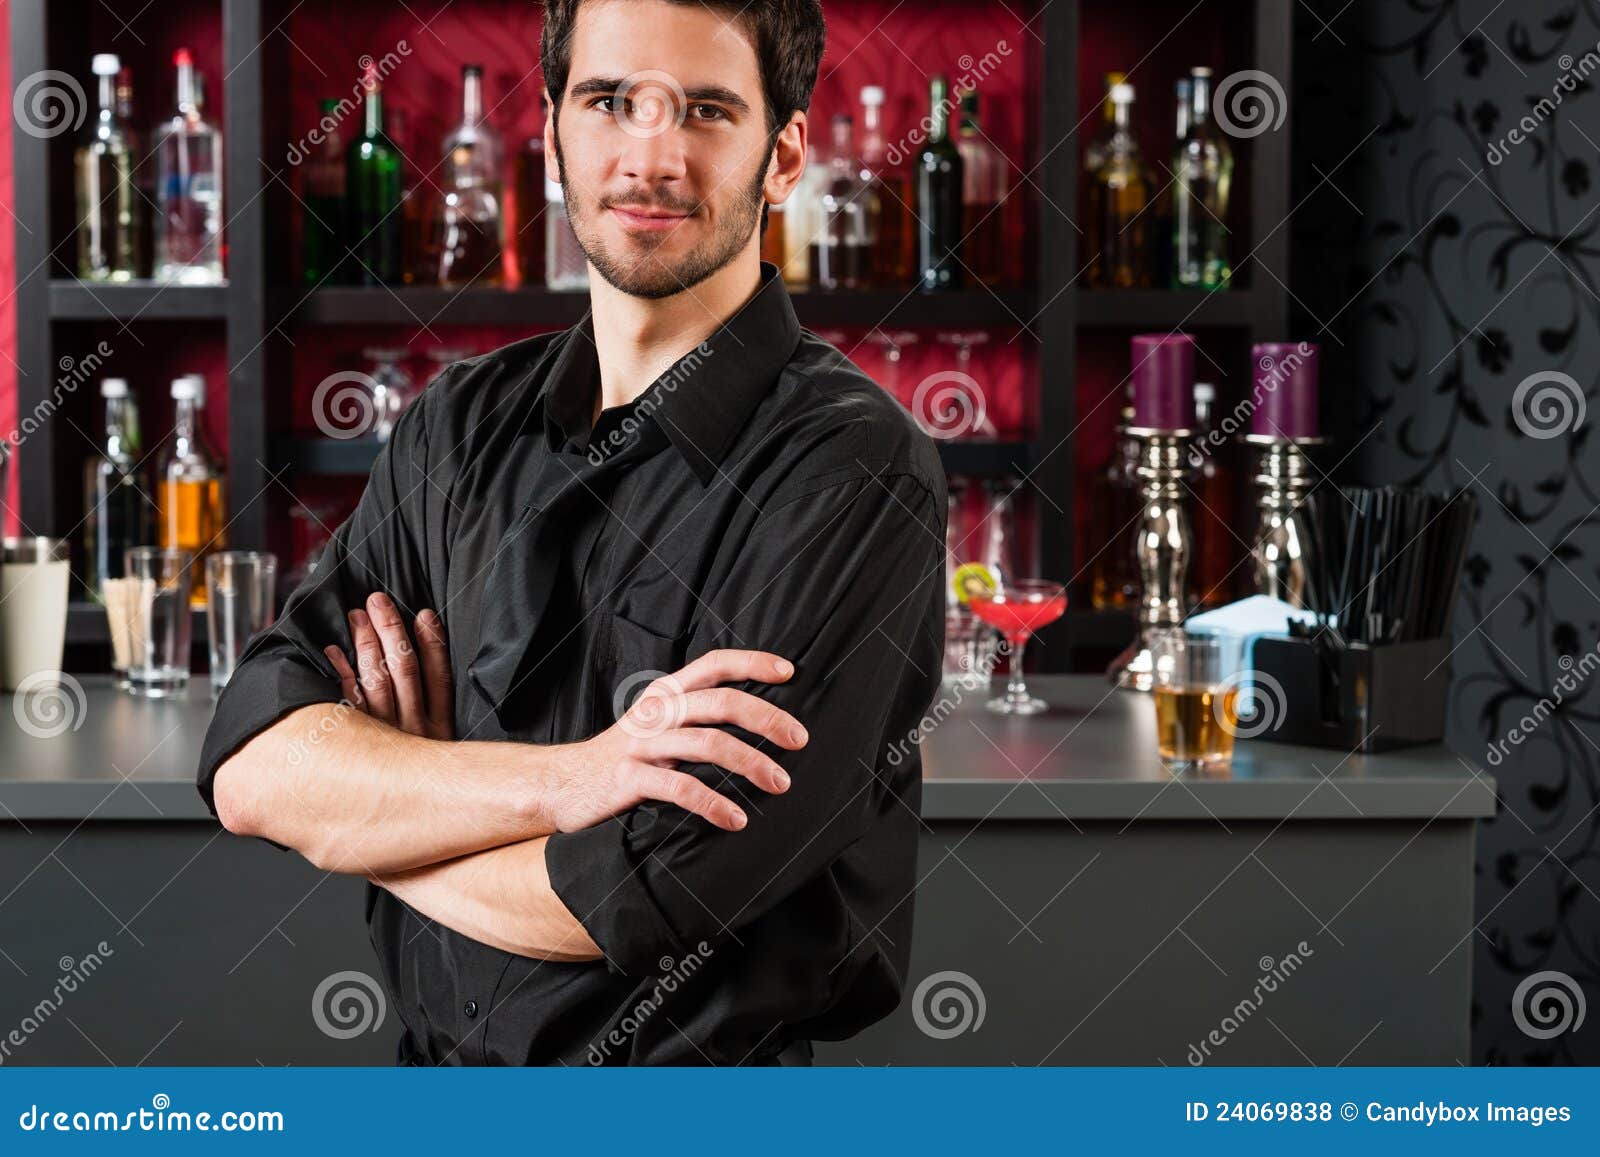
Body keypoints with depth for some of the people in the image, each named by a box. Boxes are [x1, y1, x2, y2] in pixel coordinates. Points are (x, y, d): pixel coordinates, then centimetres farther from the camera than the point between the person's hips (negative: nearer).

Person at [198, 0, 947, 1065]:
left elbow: (647, 899, -25)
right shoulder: (462, 426, 0)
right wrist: (562, 780, -24)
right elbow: (248, 768, -8)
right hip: (432, 1071, 5)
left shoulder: (856, 473, -18)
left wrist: (366, 805, -9)